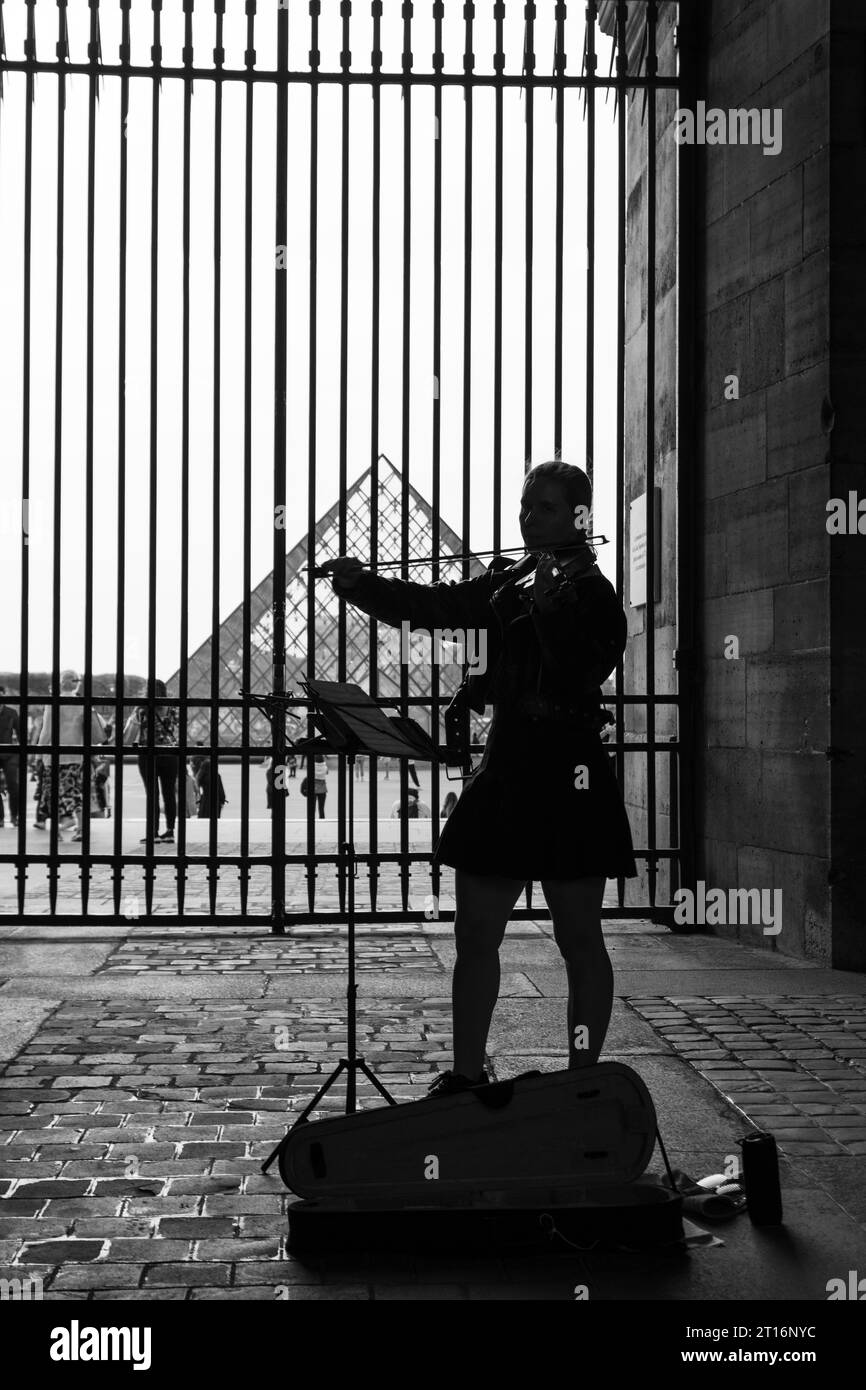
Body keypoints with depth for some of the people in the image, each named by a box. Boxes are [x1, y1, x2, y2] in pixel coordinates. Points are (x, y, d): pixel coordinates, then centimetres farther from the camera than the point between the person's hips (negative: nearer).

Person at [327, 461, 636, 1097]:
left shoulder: (592, 592, -6)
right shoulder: (507, 582, 13)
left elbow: (580, 675, -20)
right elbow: (434, 604, 4)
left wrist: (547, 603, -24)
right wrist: (359, 582, -7)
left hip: (567, 778, -7)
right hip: (505, 770, 7)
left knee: (579, 939, 2)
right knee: (475, 932, 9)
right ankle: (466, 1074, 20)